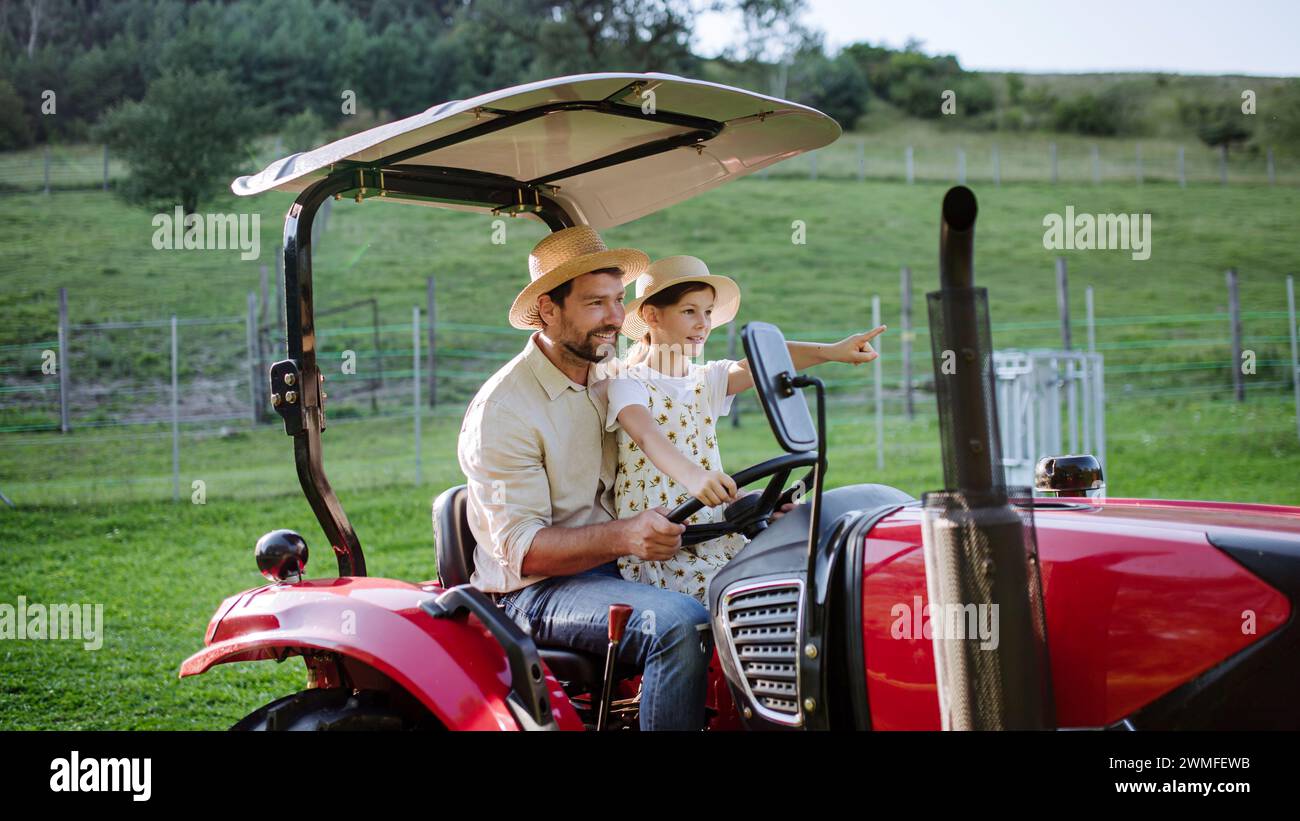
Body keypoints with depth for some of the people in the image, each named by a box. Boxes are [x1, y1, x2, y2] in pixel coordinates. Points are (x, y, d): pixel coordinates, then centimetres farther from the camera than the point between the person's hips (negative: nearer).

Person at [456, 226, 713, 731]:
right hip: (538, 590, -7)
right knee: (680, 623, -31)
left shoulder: (609, 384, 13)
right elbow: (520, 547, -18)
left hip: (616, 568, 7)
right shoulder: (502, 412, -12)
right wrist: (623, 537, -33)